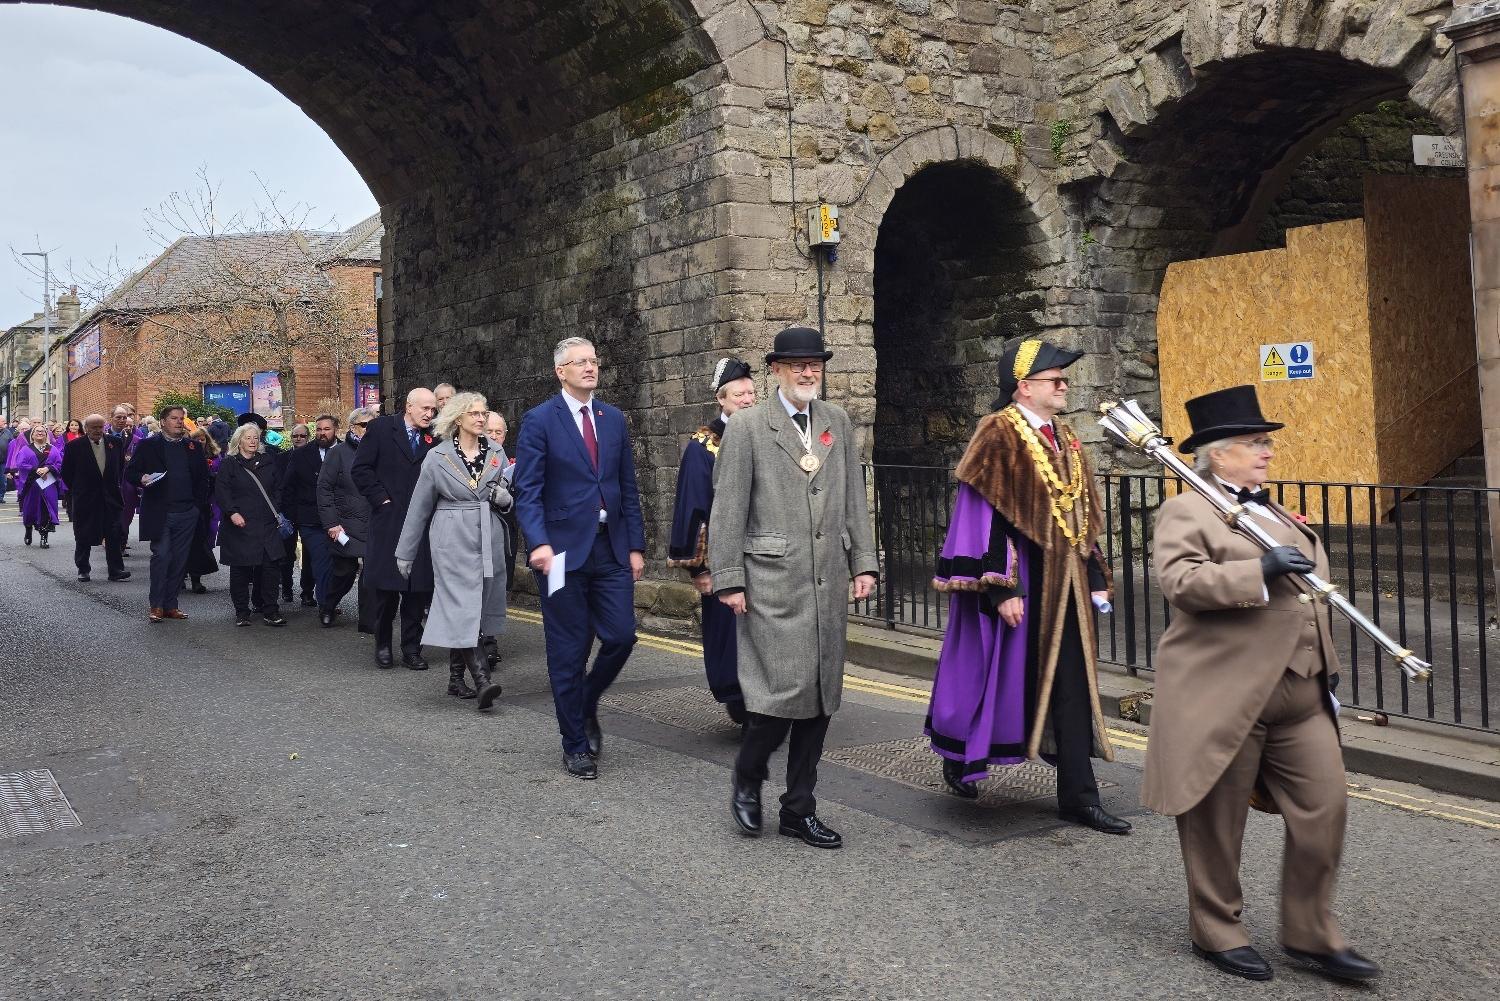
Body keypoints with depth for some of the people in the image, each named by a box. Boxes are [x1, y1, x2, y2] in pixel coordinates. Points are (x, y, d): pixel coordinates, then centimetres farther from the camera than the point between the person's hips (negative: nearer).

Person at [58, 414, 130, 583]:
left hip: (110, 497, 2)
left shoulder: (114, 443, 3)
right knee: (83, 537, 6)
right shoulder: (74, 446, -5)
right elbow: (65, 472, 1)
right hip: (85, 499, -2)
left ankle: (116, 569, 4)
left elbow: (121, 466, 15)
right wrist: (76, 490, 3)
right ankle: (83, 569, 16)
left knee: (114, 535, 1)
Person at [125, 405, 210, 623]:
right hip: (159, 513, -3)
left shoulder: (193, 447, 13)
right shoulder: (148, 445, 4)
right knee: (161, 557, -7)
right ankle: (157, 605, 1)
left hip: (186, 514, 3)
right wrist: (142, 479, -20)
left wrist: (199, 505, 4)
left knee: (179, 560, 6)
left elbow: (203, 477, 14)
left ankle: (171, 605, 13)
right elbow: (130, 472, 1)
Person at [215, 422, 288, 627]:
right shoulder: (229, 464, 2)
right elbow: (221, 491, -6)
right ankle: (241, 612, 11)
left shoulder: (268, 462, 13)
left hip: (267, 525, 3)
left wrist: (278, 512, 9)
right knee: (240, 569, 2)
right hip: (240, 525, -3)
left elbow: (278, 489, 18)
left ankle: (270, 610, 1)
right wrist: (232, 512, -17)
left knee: (269, 566, -4)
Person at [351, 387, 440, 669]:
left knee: (418, 589, 2)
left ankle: (412, 648, 11)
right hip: (387, 521, -2)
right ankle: (383, 645, 17)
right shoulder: (381, 428, 2)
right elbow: (360, 468, -1)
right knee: (386, 587, 2)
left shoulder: (433, 438, 9)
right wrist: (381, 498, -7)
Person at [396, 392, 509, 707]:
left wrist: (503, 497, -4)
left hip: (489, 540, 4)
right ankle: (482, 680, -21)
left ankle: (456, 678, 19)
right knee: (463, 609, -13)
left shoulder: (495, 455, 10)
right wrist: (405, 552, 8)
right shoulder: (438, 457, 0)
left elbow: (508, 501, 21)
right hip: (454, 541, -4)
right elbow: (419, 507, 6)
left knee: (459, 611, 9)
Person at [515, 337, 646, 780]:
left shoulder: (614, 419, 10)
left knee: (621, 636, 0)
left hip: (611, 548, 4)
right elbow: (527, 491, -10)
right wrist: (538, 543, -23)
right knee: (569, 651, 3)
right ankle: (575, 744, 18)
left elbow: (628, 488, 12)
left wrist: (636, 545, 7)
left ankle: (586, 705, 29)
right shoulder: (539, 421, -4)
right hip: (563, 549, -4)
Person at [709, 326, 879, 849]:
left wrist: (864, 562, 7)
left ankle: (799, 810, 20)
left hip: (829, 581, 5)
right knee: (786, 688, -12)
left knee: (821, 695, 8)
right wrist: (728, 580, -8)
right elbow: (727, 509, -4)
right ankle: (747, 779, 16)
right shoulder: (747, 426, -2)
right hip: (773, 583, -5)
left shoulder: (837, 422, 13)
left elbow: (854, 498, 14)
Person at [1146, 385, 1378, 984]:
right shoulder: (1187, 512, -7)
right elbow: (1179, 581, -24)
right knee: (1218, 822, 5)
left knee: (1325, 809, 6)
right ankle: (1216, 932, 23)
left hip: (1302, 694, 8)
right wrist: (1260, 570, -28)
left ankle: (1311, 935, 21)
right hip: (1225, 696, -7)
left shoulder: (1276, 513, 19)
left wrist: (1327, 663, 22)